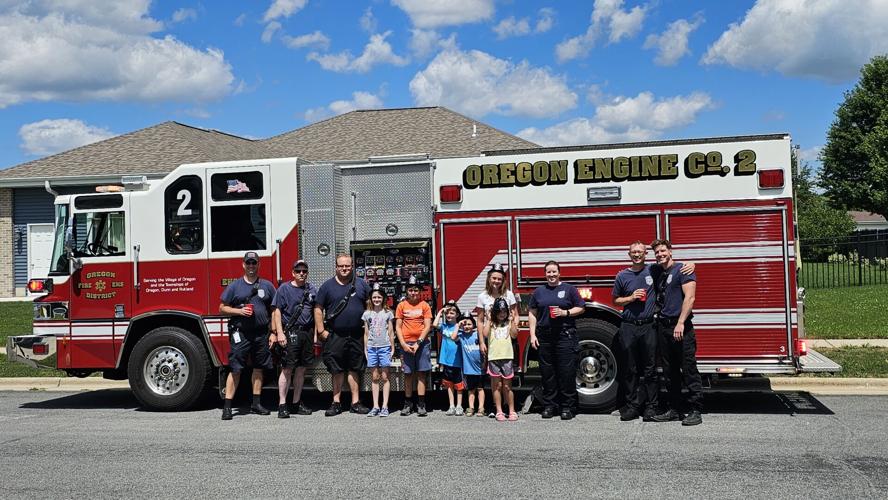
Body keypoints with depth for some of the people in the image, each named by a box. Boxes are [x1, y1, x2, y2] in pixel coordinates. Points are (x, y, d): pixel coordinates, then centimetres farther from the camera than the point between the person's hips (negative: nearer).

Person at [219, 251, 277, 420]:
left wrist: (274, 333, 3)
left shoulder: (267, 286, 10)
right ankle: (227, 406, -3)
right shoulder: (234, 286, 4)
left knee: (258, 368, 9)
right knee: (235, 369, -5)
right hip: (240, 333, -3)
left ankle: (256, 404, 19)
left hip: (261, 334, 3)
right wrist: (239, 311, -11)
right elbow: (222, 308, 6)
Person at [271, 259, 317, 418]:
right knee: (287, 369, -6)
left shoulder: (312, 290, 12)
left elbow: (317, 312, 14)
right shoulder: (284, 289, 0)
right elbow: (277, 311, -5)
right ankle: (282, 405, -3)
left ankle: (297, 403, 17)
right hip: (290, 333, -4)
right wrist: (280, 333, -13)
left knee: (301, 369, 9)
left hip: (307, 333, 4)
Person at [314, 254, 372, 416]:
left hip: (356, 336, 2)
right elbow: (318, 309, 1)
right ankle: (336, 403, 10)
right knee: (337, 370, 3)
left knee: (354, 369, 6)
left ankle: (355, 403, 11)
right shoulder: (327, 286, 3)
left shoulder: (361, 284, 8)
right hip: (335, 336, -1)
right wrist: (321, 331, -6)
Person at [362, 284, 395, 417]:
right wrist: (365, 350, 7)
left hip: (384, 347, -2)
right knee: (375, 377, 5)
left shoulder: (387, 313, 4)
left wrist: (392, 348, 2)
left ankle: (384, 406, 1)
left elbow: (390, 332, 5)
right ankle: (376, 406, 7)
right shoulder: (367, 314, 8)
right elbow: (366, 333, 10)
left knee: (384, 377, -1)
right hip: (371, 347, 2)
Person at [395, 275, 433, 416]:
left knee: (421, 374, -1)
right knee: (408, 374, 4)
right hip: (406, 344, 1)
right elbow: (398, 327, 4)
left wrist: (418, 343, -10)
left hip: (421, 343, -1)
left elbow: (427, 326, -2)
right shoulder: (401, 305, 6)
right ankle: (408, 404, 10)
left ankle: (421, 405, 0)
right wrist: (403, 344, -7)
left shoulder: (424, 305, 3)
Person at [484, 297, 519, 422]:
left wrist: (512, 320, -3)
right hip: (493, 357, 0)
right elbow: (485, 334, -9)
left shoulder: (509, 322, 9)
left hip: (507, 357, 0)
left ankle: (512, 411, 10)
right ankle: (499, 412, 7)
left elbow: (514, 334, -5)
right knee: (497, 385, 3)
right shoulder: (490, 323, 7)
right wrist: (489, 319, -4)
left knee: (507, 386, 3)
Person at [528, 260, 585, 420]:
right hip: (544, 338, 3)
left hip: (565, 336, -3)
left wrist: (565, 312, -11)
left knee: (567, 372, -4)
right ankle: (549, 405, 13)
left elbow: (581, 308, 5)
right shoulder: (539, 291, 13)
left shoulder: (569, 289, 6)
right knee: (547, 372, 5)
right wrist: (533, 335, 3)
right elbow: (532, 314, 12)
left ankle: (567, 407, 2)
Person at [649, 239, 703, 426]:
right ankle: (674, 409, 16)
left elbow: (689, 297, -14)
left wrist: (680, 323, -20)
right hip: (663, 327, 7)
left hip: (681, 328, -7)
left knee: (689, 369, -6)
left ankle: (696, 411, -4)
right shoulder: (658, 274, 18)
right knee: (670, 371, 10)